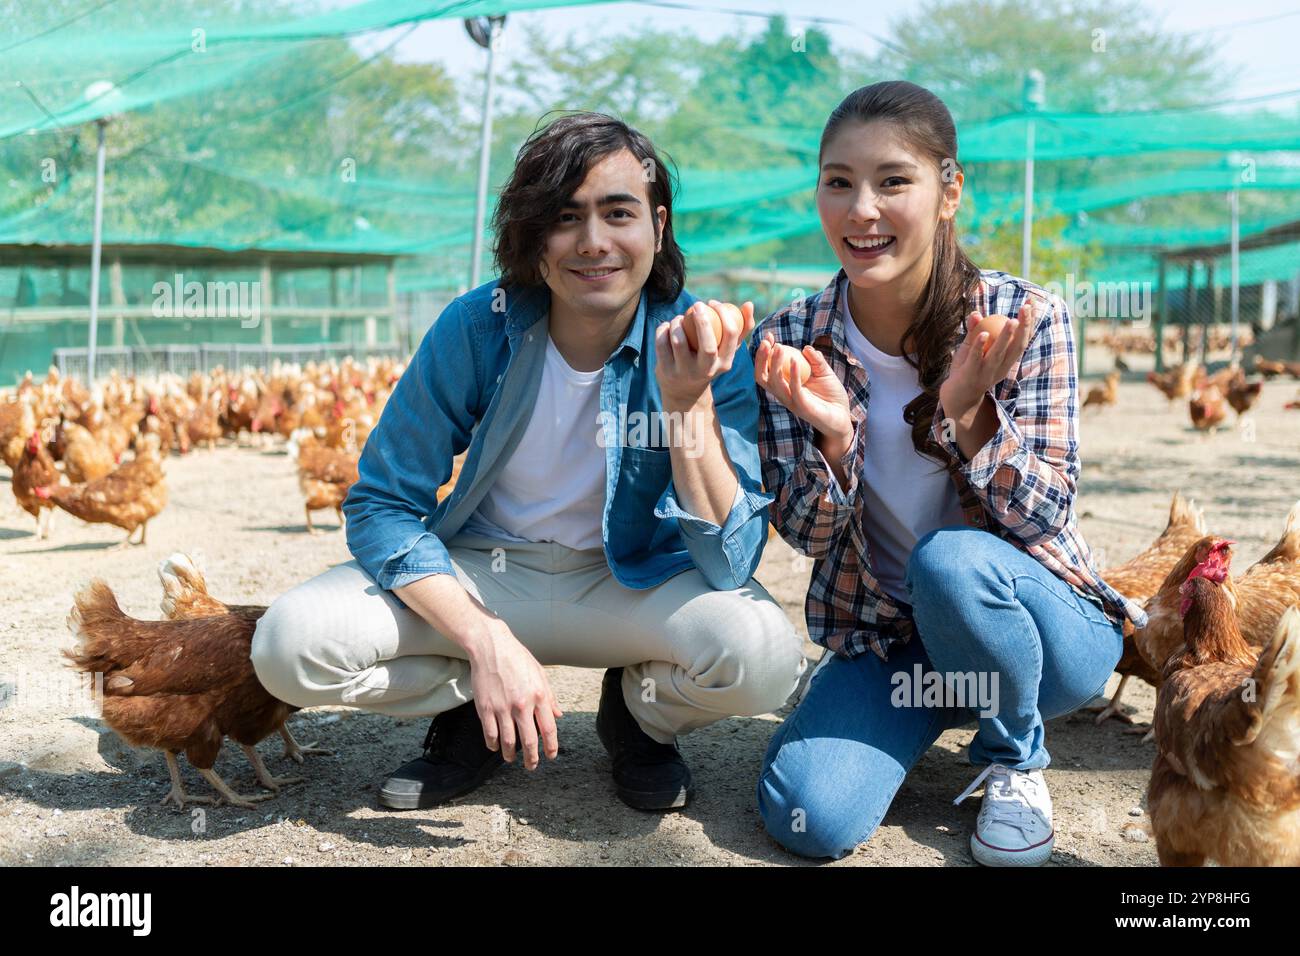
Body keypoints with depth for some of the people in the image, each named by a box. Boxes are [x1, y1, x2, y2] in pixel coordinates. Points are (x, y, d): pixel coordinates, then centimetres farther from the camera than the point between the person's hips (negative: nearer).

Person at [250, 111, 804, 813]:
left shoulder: (706, 345, -17)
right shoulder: (478, 327, -15)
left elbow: (729, 564, -23)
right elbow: (381, 505, -11)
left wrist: (687, 401, -36)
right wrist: (487, 641, -25)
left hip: (630, 584, 0)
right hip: (478, 577, 1)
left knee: (762, 652, -32)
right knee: (289, 644, -22)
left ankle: (638, 710, 4)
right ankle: (472, 706, 7)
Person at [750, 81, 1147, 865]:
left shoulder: (1026, 319, -15)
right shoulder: (794, 342, -9)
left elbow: (1043, 516, -16)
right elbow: (808, 535, -9)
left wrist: (968, 412, -34)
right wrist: (832, 435, -30)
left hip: (1041, 620, -1)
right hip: (882, 635, 2)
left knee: (950, 558, -35)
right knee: (808, 818, -19)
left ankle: (1015, 758, -3)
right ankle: (934, 704, 13)